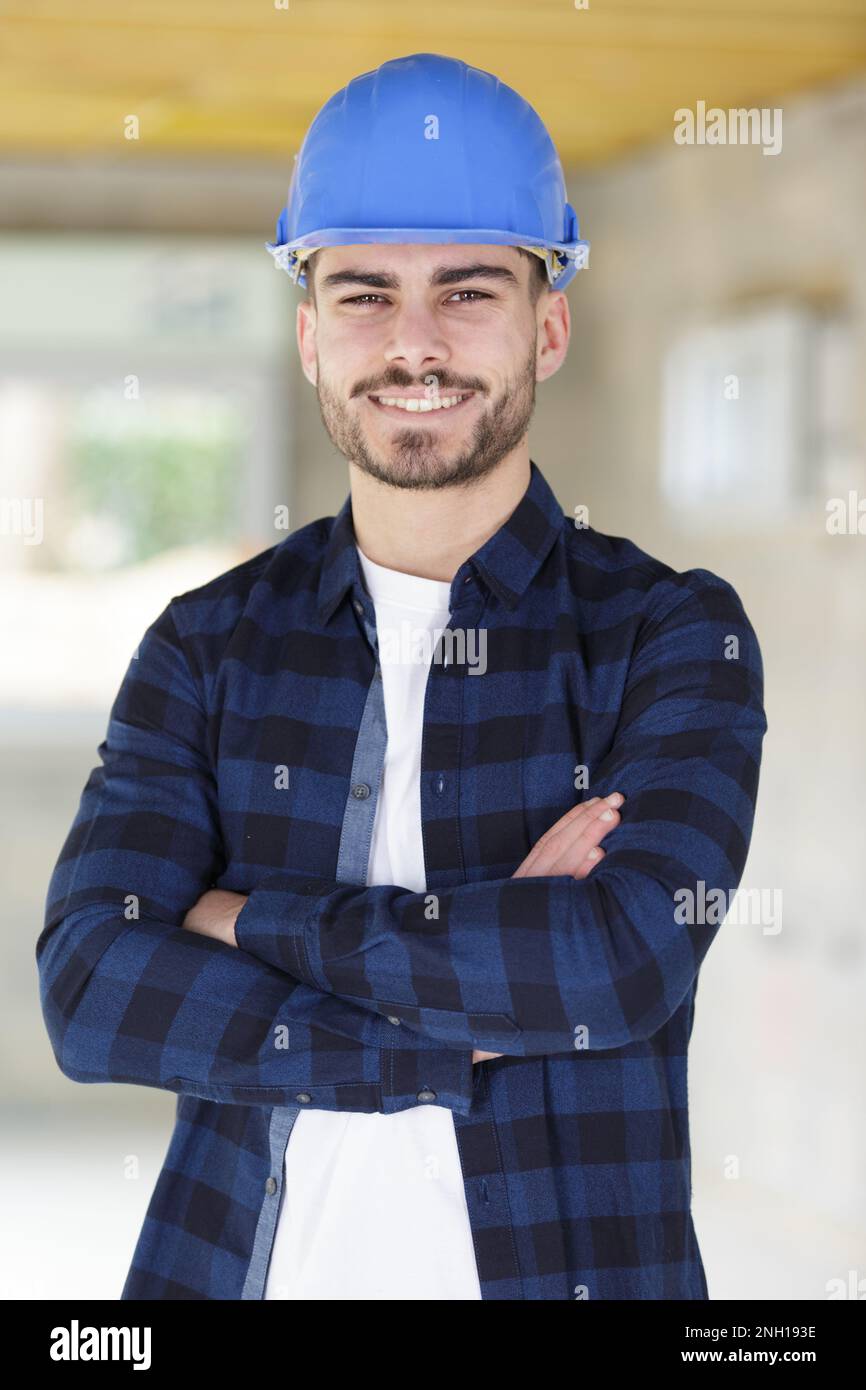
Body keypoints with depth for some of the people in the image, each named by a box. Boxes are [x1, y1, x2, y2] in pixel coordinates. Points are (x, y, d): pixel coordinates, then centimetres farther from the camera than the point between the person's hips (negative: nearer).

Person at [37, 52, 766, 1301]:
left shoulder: (674, 636, -6)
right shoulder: (209, 645, 1)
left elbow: (627, 962, -22)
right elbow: (93, 993, -12)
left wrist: (255, 921, -14)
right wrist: (475, 1030, -20)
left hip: (571, 1261, -2)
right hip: (236, 1262, 2)